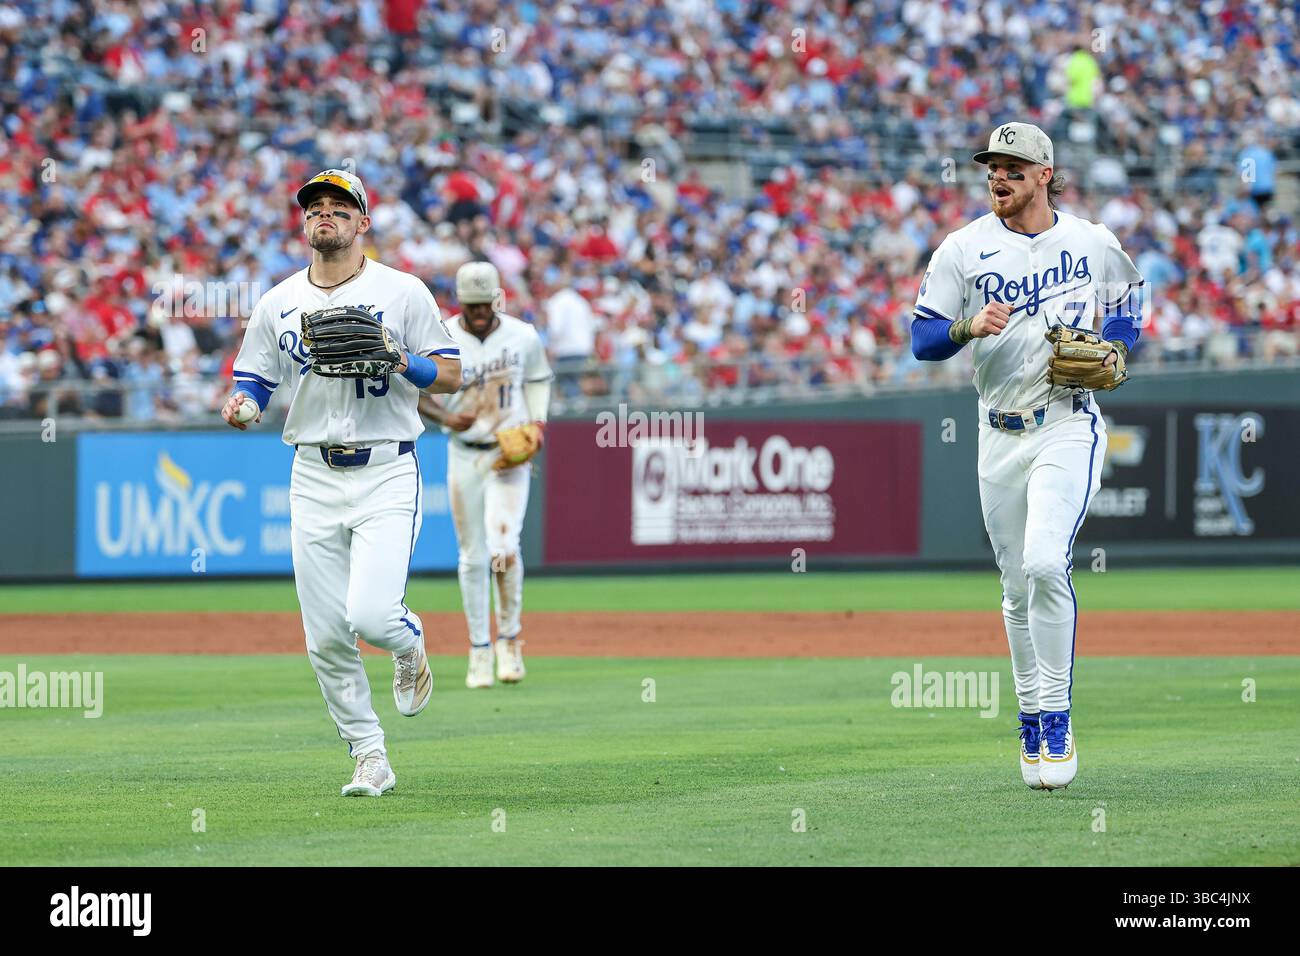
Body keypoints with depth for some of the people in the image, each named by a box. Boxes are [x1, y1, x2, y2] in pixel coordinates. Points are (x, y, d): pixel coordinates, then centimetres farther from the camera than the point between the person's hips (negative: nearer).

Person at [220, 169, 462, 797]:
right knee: (325, 637, 0)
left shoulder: (402, 292, 1)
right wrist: (239, 407, -11)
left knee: (370, 614, -19)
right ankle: (370, 760, 13)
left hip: (387, 472, -4)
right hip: (314, 479, 4)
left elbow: (451, 375, 2)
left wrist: (399, 359, -17)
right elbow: (253, 380, 13)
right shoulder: (278, 303, 10)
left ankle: (410, 643, 17)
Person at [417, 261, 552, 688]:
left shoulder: (524, 337, -1)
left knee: (504, 547, -16)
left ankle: (509, 638, 3)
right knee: (472, 556, 4)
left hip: (511, 456, -1)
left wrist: (537, 424, -1)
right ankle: (479, 649, 14)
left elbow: (538, 381, 15)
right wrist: (445, 416, -16)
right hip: (464, 456, 1)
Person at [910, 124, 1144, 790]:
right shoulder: (964, 248, 3)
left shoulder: (1093, 243, 3)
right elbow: (922, 339, 0)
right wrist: (971, 326, -20)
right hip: (999, 435, 3)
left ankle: (1056, 717, -13)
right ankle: (1032, 722, 23)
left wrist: (1114, 354, -3)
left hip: (1068, 426, -3)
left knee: (1045, 564, -21)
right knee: (1018, 589, 8)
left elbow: (1127, 309, 18)